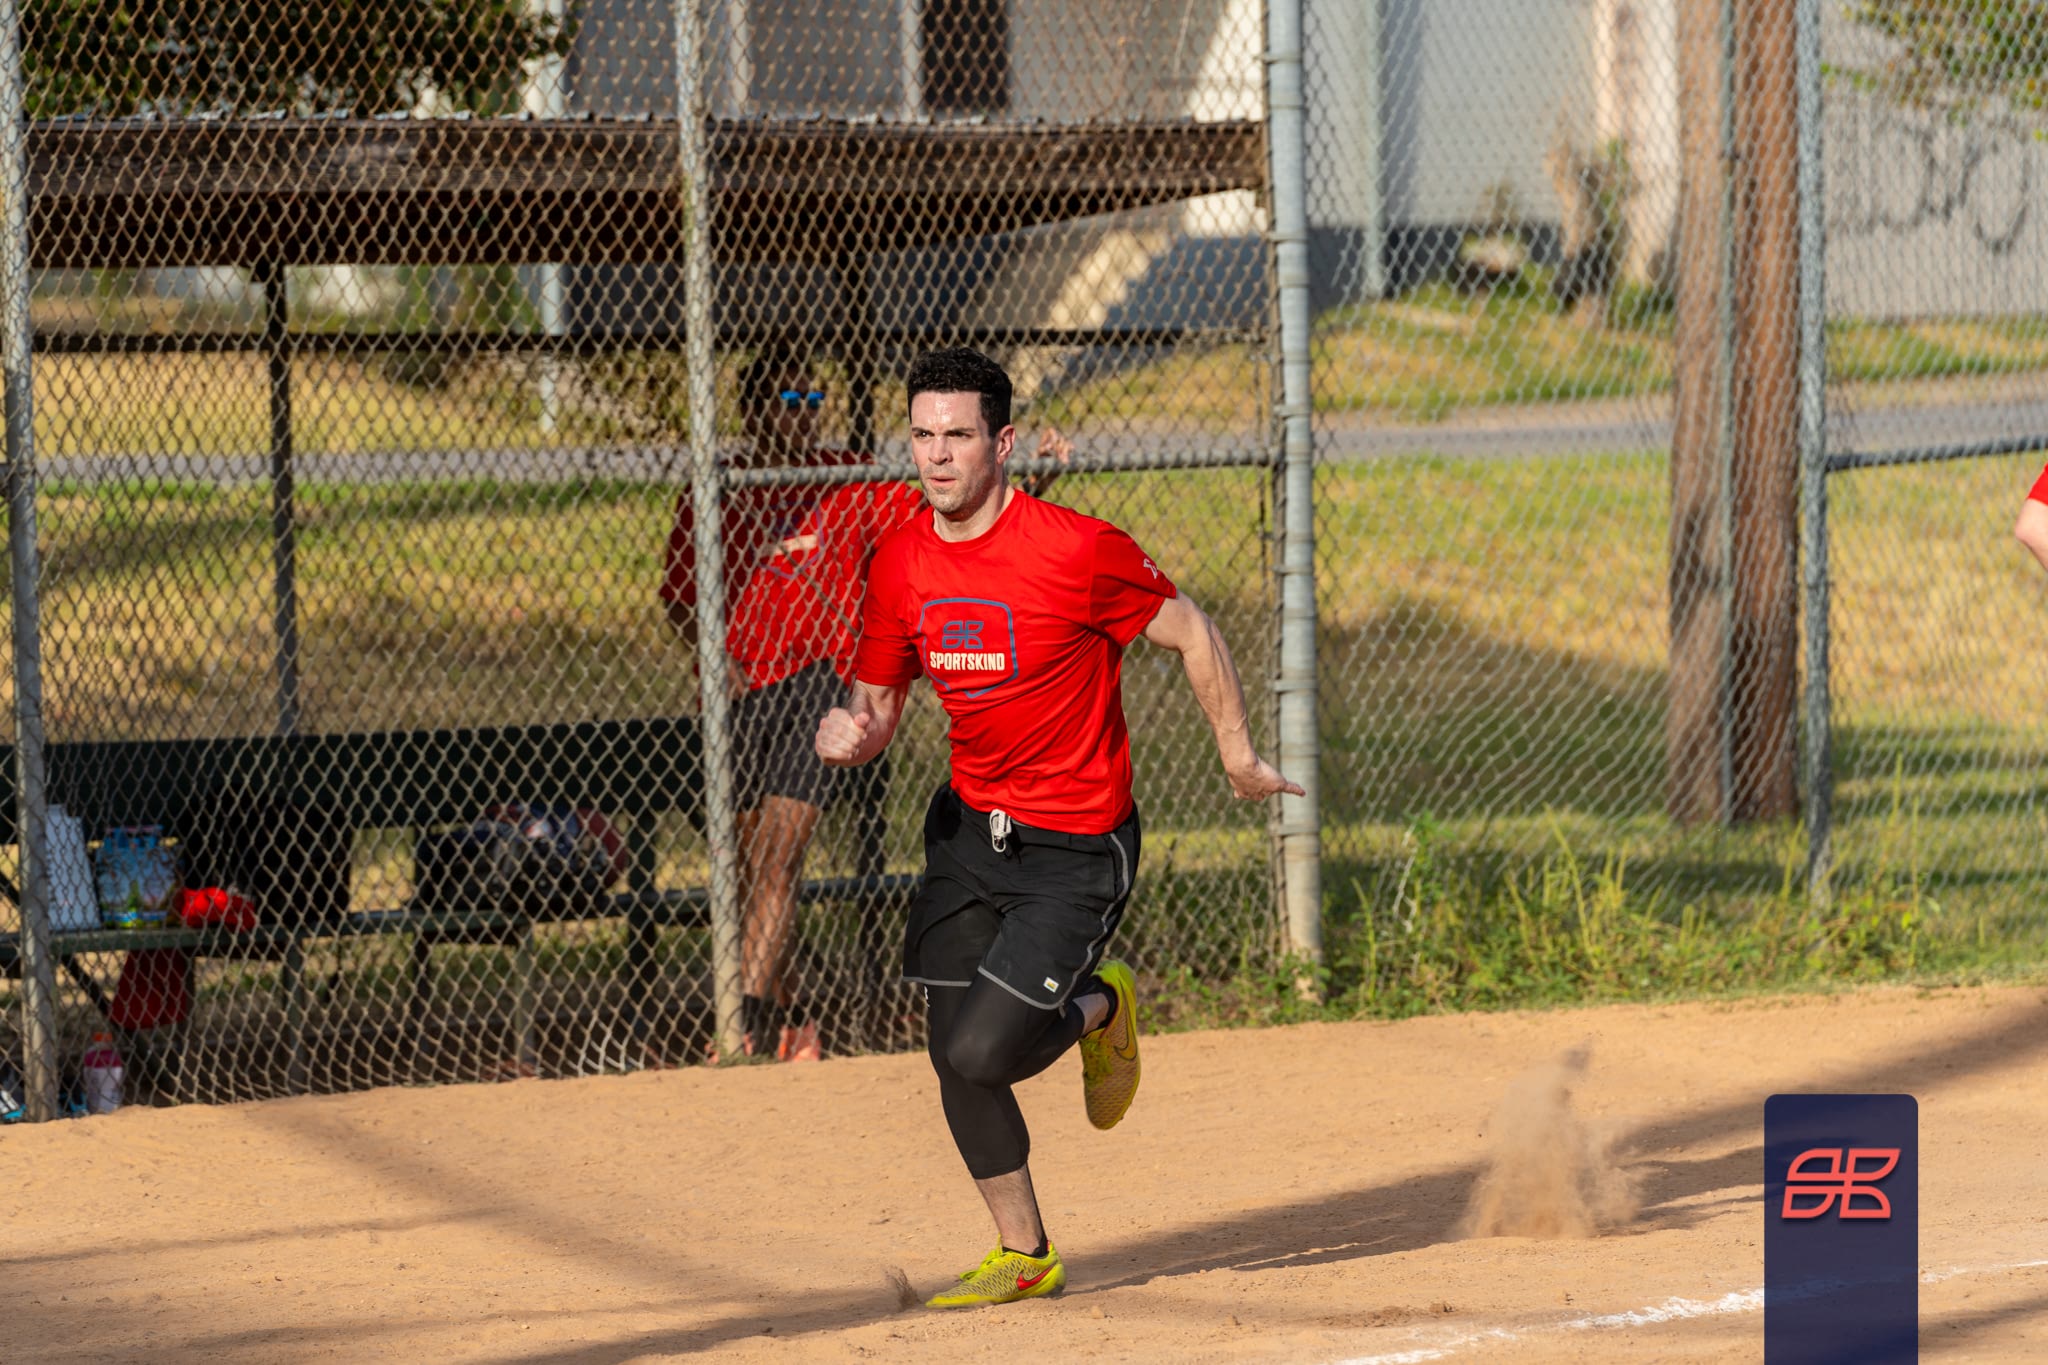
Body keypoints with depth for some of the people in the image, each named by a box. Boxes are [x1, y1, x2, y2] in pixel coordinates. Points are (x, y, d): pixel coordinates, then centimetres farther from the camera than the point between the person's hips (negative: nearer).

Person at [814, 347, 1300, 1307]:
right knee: (955, 1061, 6)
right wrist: (850, 735, -16)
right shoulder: (900, 564, -2)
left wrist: (1239, 760, 0)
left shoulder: (1077, 551, -20)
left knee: (979, 1052, -15)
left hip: (1076, 849, -6)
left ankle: (1097, 1009, 18)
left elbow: (1191, 635, -8)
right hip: (968, 829, 6)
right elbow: (878, 699, 8)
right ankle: (1024, 1257, 25)